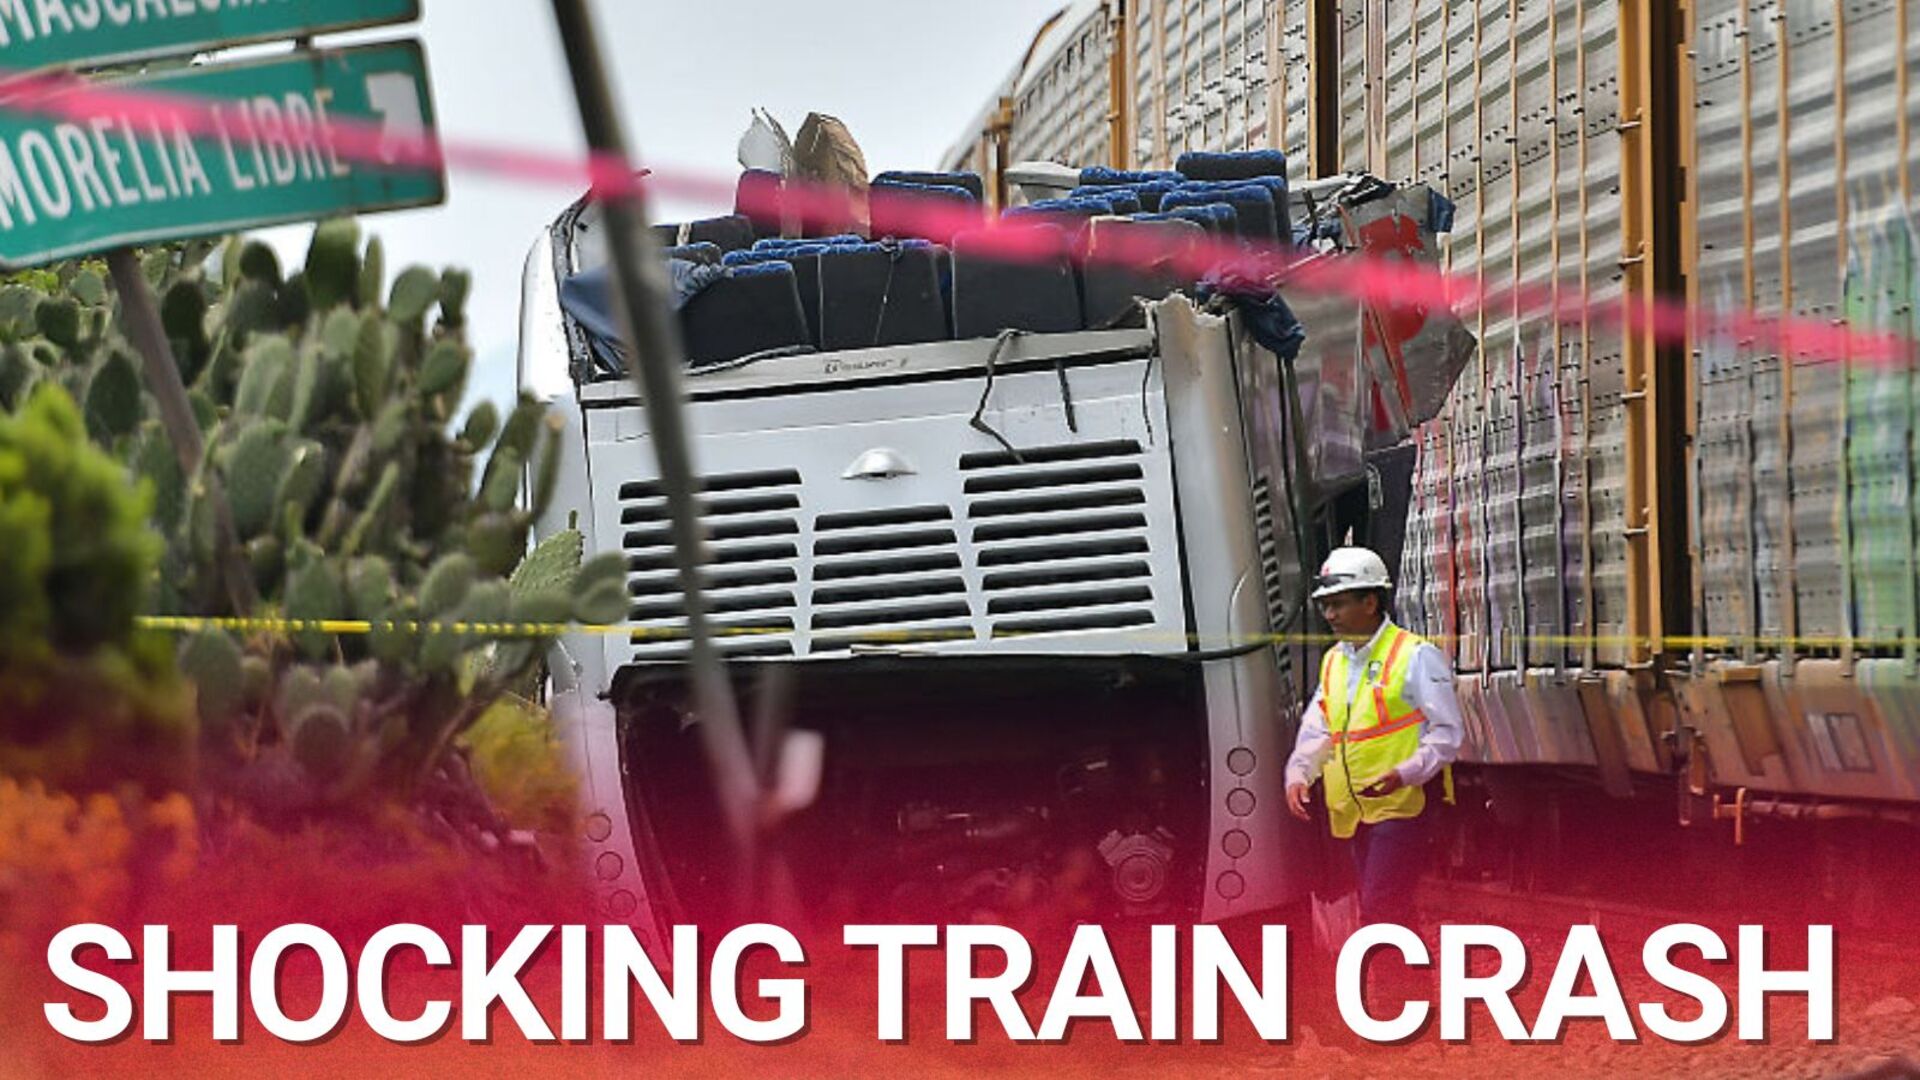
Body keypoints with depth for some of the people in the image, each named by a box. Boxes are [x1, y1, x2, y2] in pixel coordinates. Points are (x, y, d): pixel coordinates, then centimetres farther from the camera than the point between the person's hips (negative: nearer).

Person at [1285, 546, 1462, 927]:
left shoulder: (1415, 657, -7)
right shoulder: (1333, 662, 15)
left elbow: (1447, 732, -9)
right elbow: (1315, 731, 15)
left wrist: (1403, 774, -24)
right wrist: (1298, 776, -4)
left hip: (1403, 806, -7)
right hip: (1354, 813, 7)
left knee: (1379, 912, -14)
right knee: (1390, 913, 13)